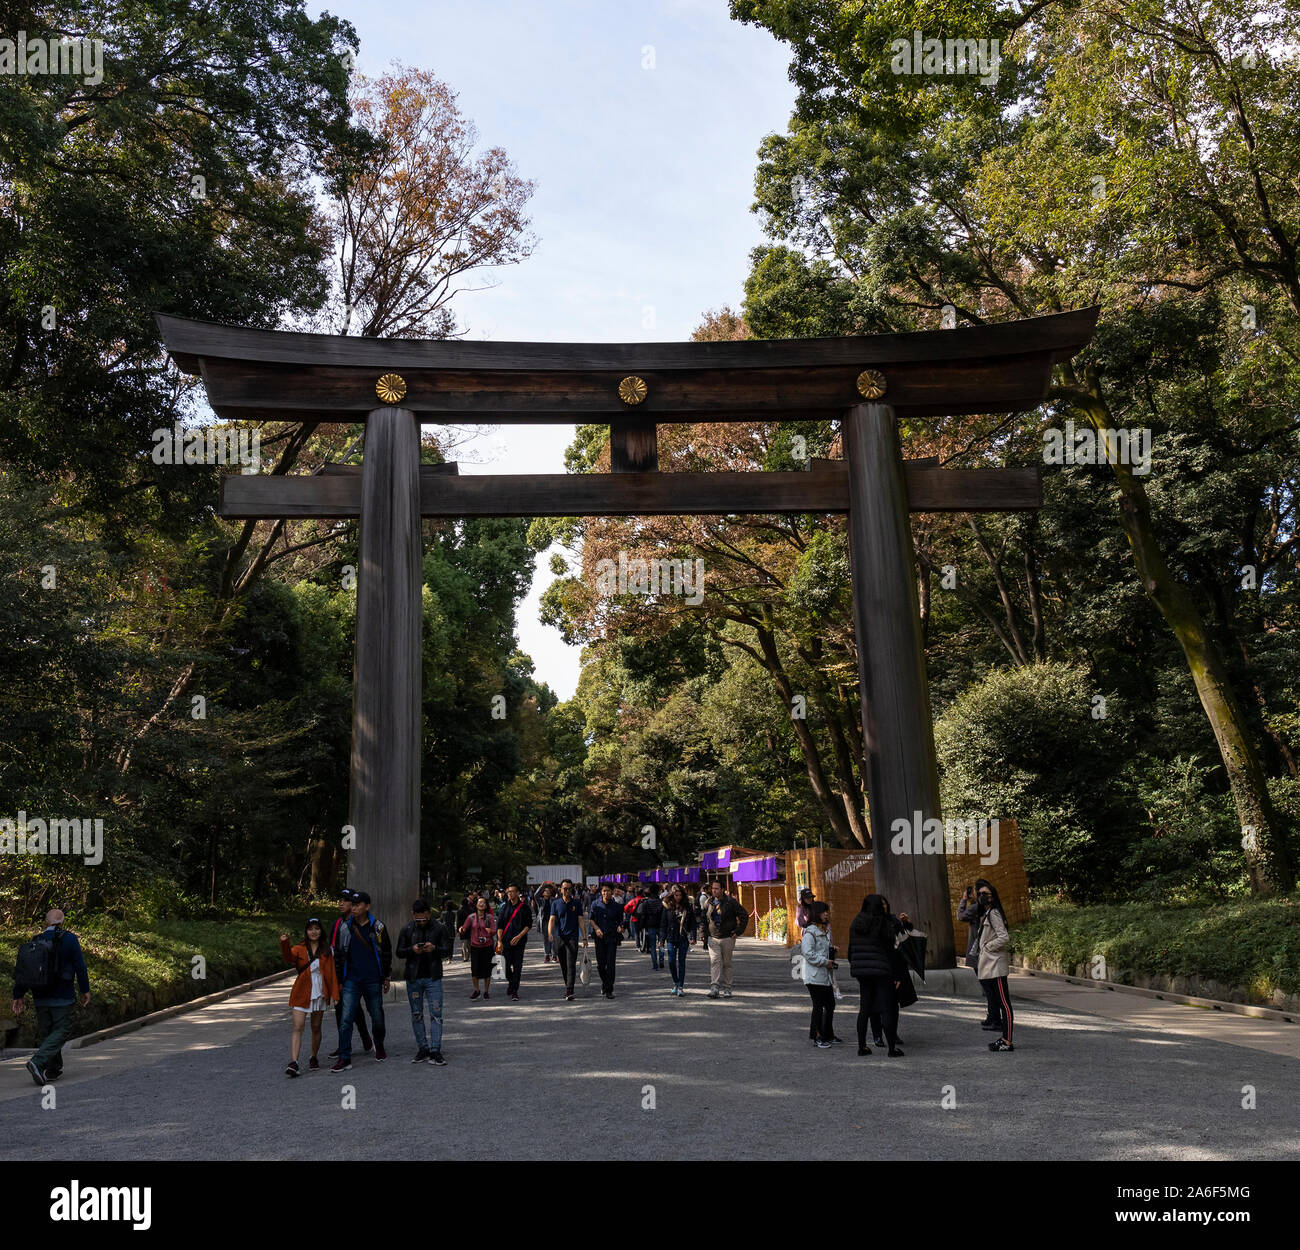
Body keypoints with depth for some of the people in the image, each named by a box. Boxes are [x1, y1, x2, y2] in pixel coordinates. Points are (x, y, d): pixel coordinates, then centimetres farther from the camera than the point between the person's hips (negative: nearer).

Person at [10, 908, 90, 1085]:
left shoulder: (34, 941, 6)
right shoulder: (69, 939, -7)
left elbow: (21, 970, 7)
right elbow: (80, 966, -8)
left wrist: (18, 996, 13)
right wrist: (85, 990, 1)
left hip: (40, 998, 5)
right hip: (62, 997, -5)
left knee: (45, 1032, 13)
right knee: (61, 1030, -2)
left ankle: (53, 1069, 19)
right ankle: (38, 1062, -20)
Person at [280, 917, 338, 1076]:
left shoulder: (327, 952, 5)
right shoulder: (299, 950, 0)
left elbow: (332, 973, 4)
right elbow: (289, 957, -23)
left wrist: (335, 994, -3)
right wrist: (284, 944, -42)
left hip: (320, 994, 2)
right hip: (302, 994, -2)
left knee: (316, 1028, 11)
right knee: (298, 1027, -12)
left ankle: (314, 1058, 27)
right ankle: (293, 1063, -17)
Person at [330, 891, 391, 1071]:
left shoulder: (377, 926, 0)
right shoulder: (345, 927, 3)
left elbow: (386, 953, 8)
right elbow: (339, 955, 9)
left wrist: (386, 978, 7)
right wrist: (339, 980, 7)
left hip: (373, 981, 0)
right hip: (351, 981, 0)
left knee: (377, 1017, 10)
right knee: (346, 1019, -9)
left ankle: (379, 1047, 35)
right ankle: (344, 1059, -5)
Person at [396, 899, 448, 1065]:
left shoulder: (439, 928, -2)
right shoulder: (407, 930, 2)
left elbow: (446, 951, 0)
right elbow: (399, 952, 4)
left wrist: (434, 948, -21)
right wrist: (412, 950, -16)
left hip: (433, 977, -2)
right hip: (413, 978, 2)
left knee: (436, 1015, -4)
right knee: (416, 1015, 7)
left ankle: (435, 1051, -2)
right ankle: (422, 1049, 16)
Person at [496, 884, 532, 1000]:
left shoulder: (524, 907, 1)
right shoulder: (505, 907, 7)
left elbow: (529, 925, 0)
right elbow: (499, 925, 5)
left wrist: (519, 936, -13)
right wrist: (499, 941, -5)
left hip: (518, 941, -2)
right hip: (506, 941, 2)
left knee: (517, 968, -3)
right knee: (506, 966, 0)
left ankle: (514, 992, 4)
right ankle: (510, 982, 29)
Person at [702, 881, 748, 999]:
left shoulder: (731, 902, -6)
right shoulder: (709, 903, 7)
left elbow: (744, 915, -3)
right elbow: (704, 919, 22)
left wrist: (738, 931, -6)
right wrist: (704, 932, 12)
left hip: (728, 938, -2)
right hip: (713, 938, 2)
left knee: (727, 963, 5)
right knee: (715, 961, -12)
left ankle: (726, 988, 15)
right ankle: (714, 987, -18)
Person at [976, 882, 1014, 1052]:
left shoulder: (993, 913, -12)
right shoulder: (984, 915, 18)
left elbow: (1004, 937, -20)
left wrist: (987, 947, -12)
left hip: (996, 965, -11)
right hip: (987, 966, 11)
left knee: (1003, 1003, -7)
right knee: (994, 1002, 12)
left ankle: (1007, 1042, -7)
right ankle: (1004, 1038, 17)